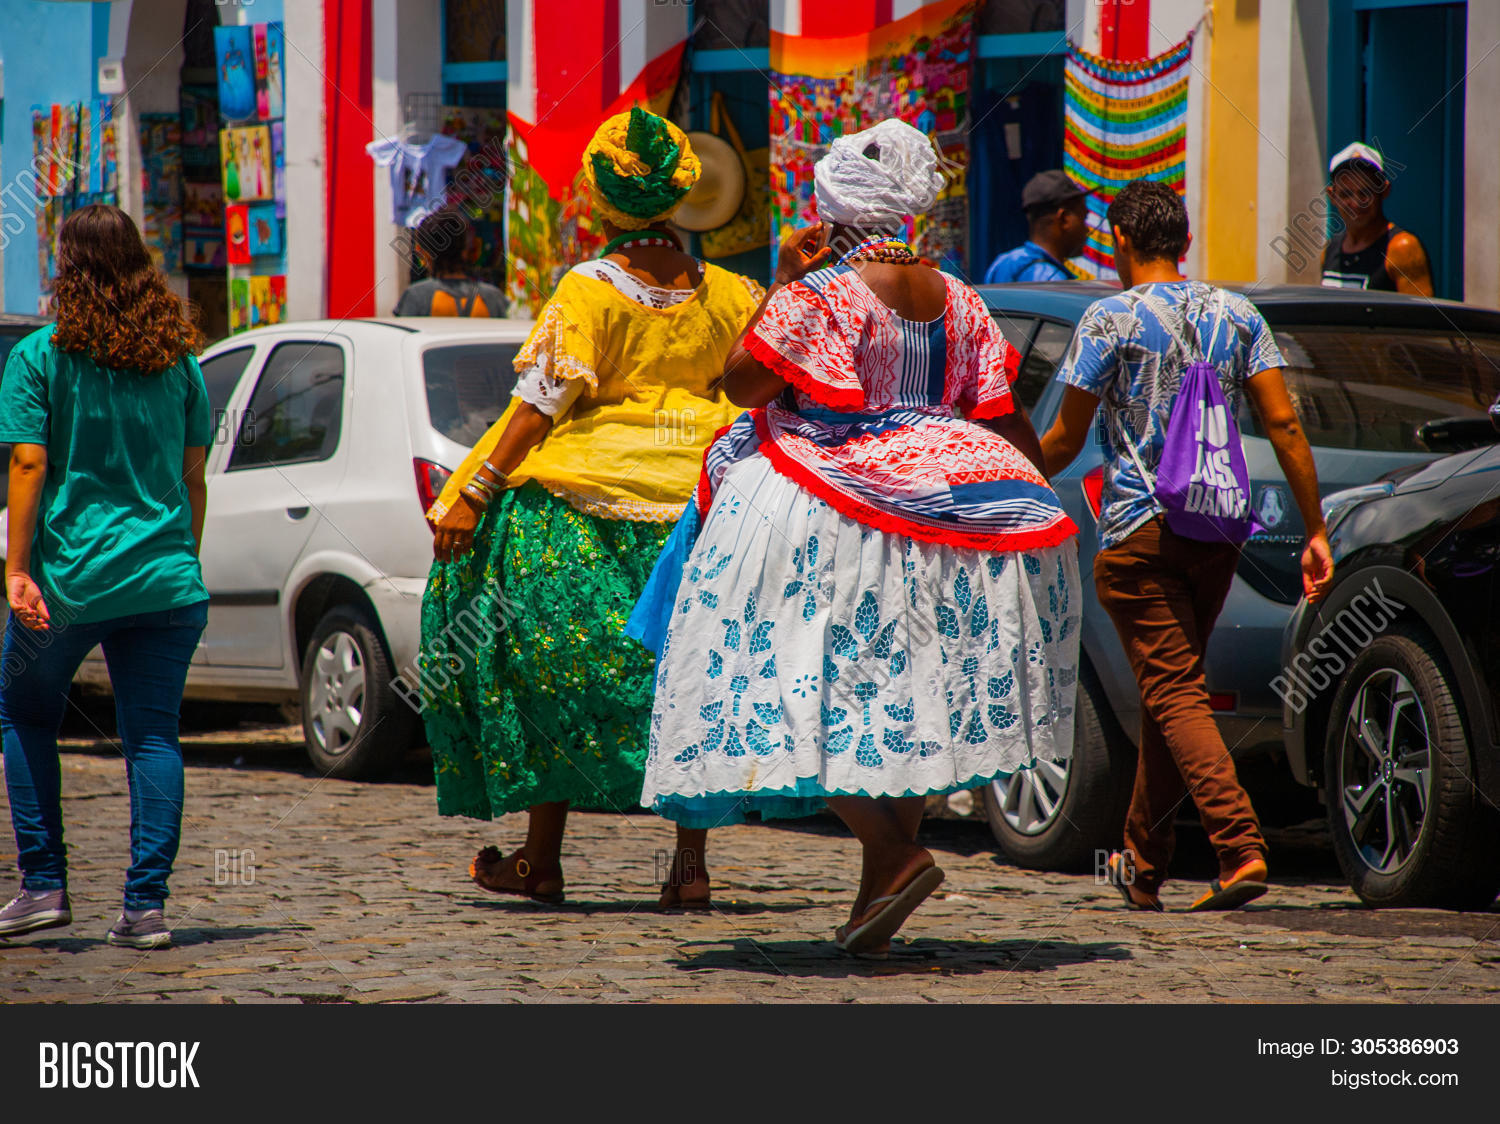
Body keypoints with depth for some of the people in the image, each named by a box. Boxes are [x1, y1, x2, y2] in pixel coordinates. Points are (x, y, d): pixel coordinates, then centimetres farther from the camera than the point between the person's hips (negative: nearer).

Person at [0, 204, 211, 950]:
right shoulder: (178, 362, 7)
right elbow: (193, 478, 10)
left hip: (70, 579, -3)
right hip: (166, 579, 3)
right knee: (152, 735, 4)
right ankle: (146, 906, -2)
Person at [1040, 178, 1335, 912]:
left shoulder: (1111, 319, -5)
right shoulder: (1236, 315, 8)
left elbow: (1066, 439, -2)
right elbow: (1283, 425, 1)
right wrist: (1315, 532, 3)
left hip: (1141, 533, -5)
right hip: (1218, 533, 5)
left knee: (1174, 694, -8)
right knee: (1169, 691, 16)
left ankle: (1241, 847, -24)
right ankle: (1143, 864, 25)